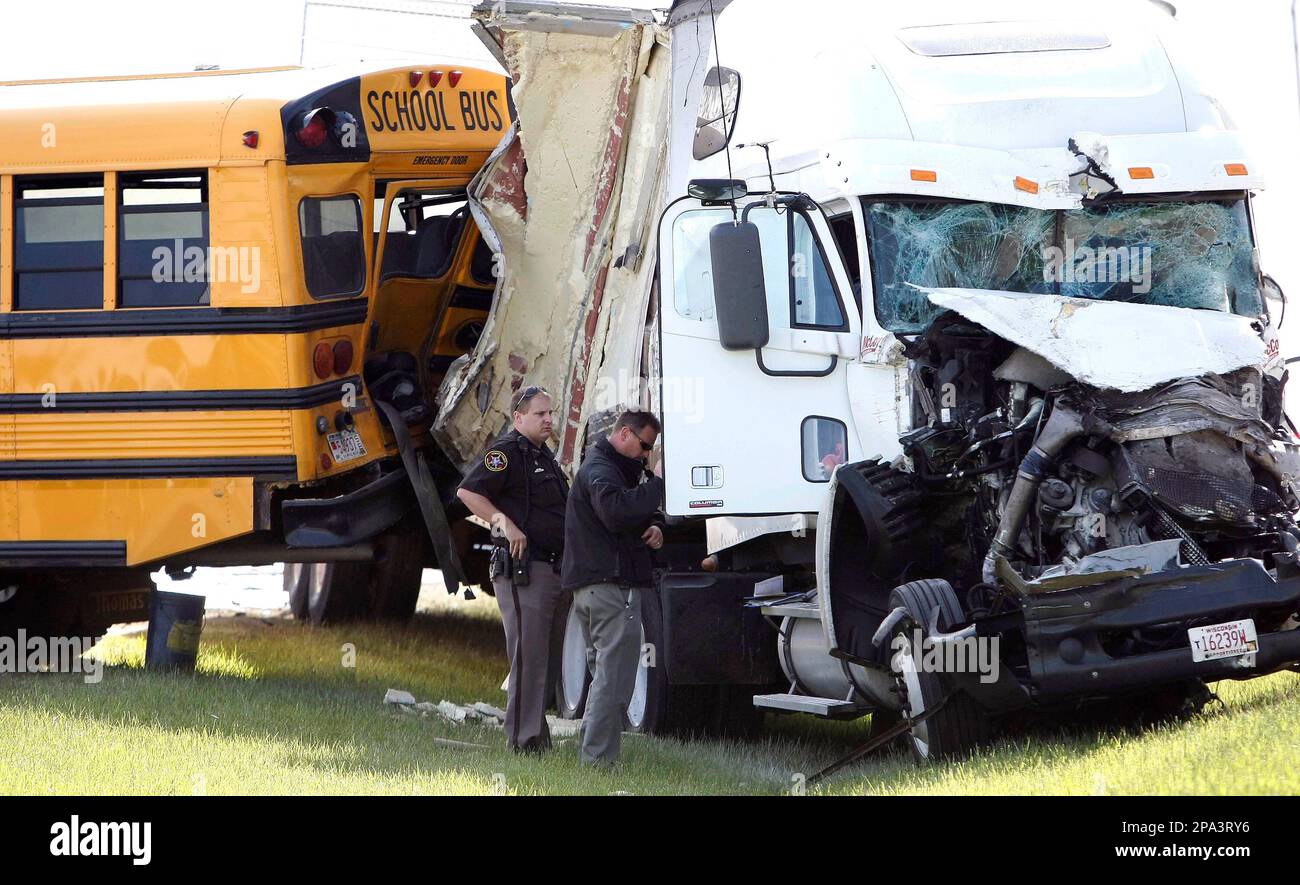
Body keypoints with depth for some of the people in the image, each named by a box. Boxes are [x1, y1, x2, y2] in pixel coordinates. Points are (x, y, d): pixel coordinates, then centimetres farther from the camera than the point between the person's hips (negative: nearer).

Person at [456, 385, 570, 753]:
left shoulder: (545, 456, 21)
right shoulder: (508, 451, -9)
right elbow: (468, 492, -20)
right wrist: (504, 523, -24)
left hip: (556, 568, 10)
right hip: (523, 569, -10)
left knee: (549, 658, 12)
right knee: (528, 656, -11)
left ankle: (538, 735, 18)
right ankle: (524, 739, -11)